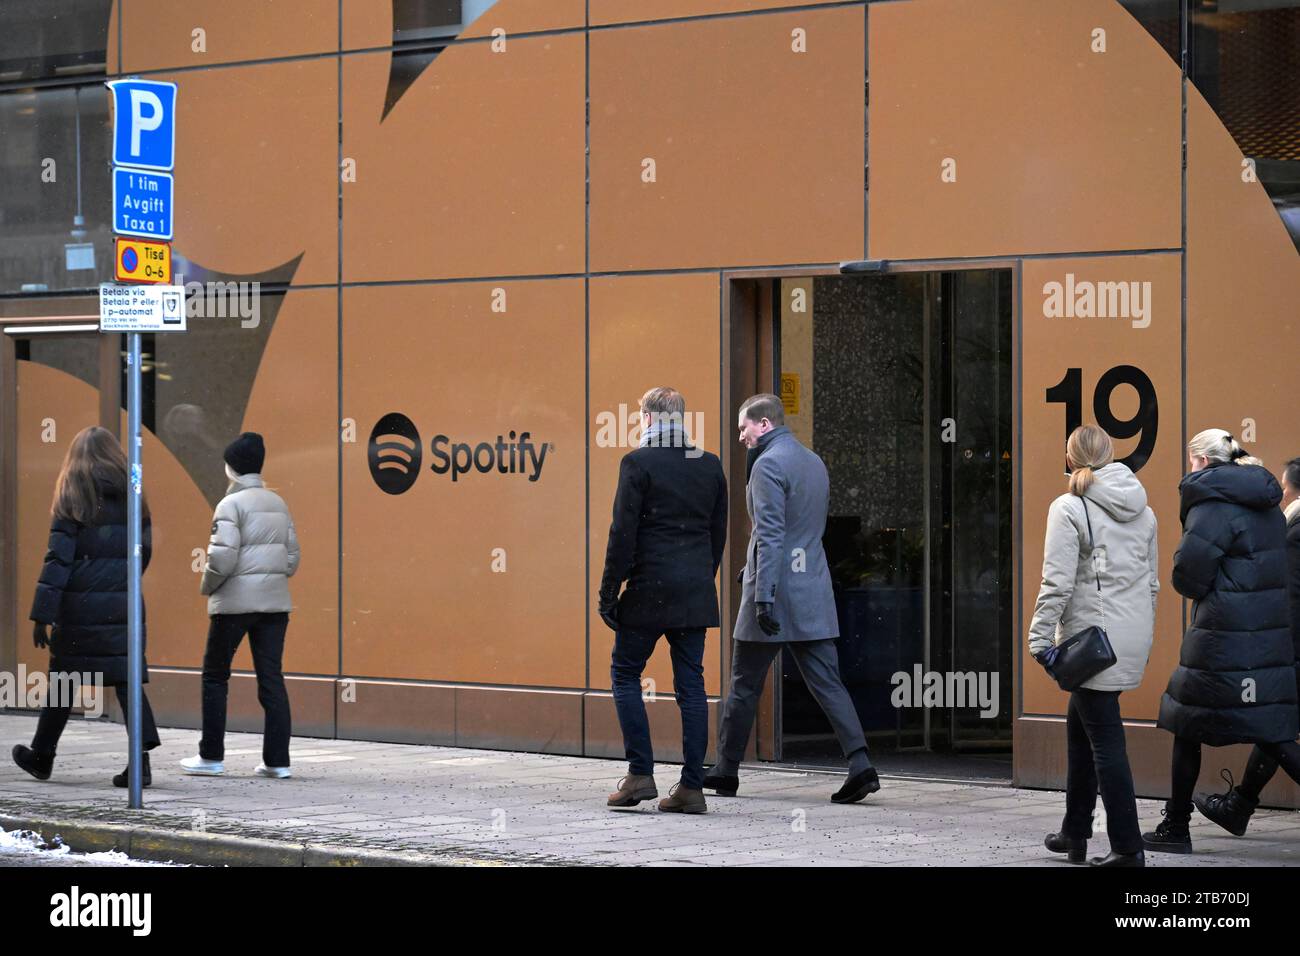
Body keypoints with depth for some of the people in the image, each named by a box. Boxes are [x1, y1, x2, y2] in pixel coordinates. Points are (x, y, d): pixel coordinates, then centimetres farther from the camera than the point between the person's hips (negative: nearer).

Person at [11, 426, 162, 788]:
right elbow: (144, 550, 12)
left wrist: (41, 614, -11)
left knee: (63, 679, 11)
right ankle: (141, 757, -12)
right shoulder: (131, 497, 7)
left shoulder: (72, 499, -6)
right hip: (124, 604, 3)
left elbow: (58, 558, -11)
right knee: (127, 678, 0)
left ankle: (42, 757, 25)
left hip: (81, 604, -3)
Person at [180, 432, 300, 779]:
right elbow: (292, 555, 12)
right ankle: (277, 759, 2)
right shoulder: (278, 503, 11)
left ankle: (212, 756, 9)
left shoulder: (232, 504, -10)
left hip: (235, 602, -6)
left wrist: (206, 587, -1)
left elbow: (222, 558, -17)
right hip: (274, 601, 6)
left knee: (215, 675, 7)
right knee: (271, 677, 5)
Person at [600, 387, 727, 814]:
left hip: (650, 589, -5)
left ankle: (640, 774, 2)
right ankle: (692, 786, 3)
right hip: (696, 594, 5)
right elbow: (718, 534, 13)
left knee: (625, 673, 9)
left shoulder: (638, 463, -8)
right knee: (690, 685, 6)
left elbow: (623, 534, -10)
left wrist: (609, 593, -5)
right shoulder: (710, 466, 9)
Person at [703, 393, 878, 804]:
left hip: (777, 590, -7)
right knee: (827, 682, 1)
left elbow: (770, 534, -19)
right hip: (814, 592, 8)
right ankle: (860, 765, -12)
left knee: (744, 685, 5)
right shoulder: (814, 462, 16)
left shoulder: (769, 464, -11)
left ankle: (726, 771, 15)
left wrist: (763, 595, -22)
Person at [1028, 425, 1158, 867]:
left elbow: (1058, 582, -15)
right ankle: (1075, 833, 25)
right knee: (1080, 726, 19)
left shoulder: (1070, 509, -9)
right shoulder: (1143, 510, 12)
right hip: (1133, 639, 7)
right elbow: (1152, 579, 16)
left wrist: (1040, 638, -12)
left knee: (1105, 740, -4)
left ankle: (1127, 847, -4)